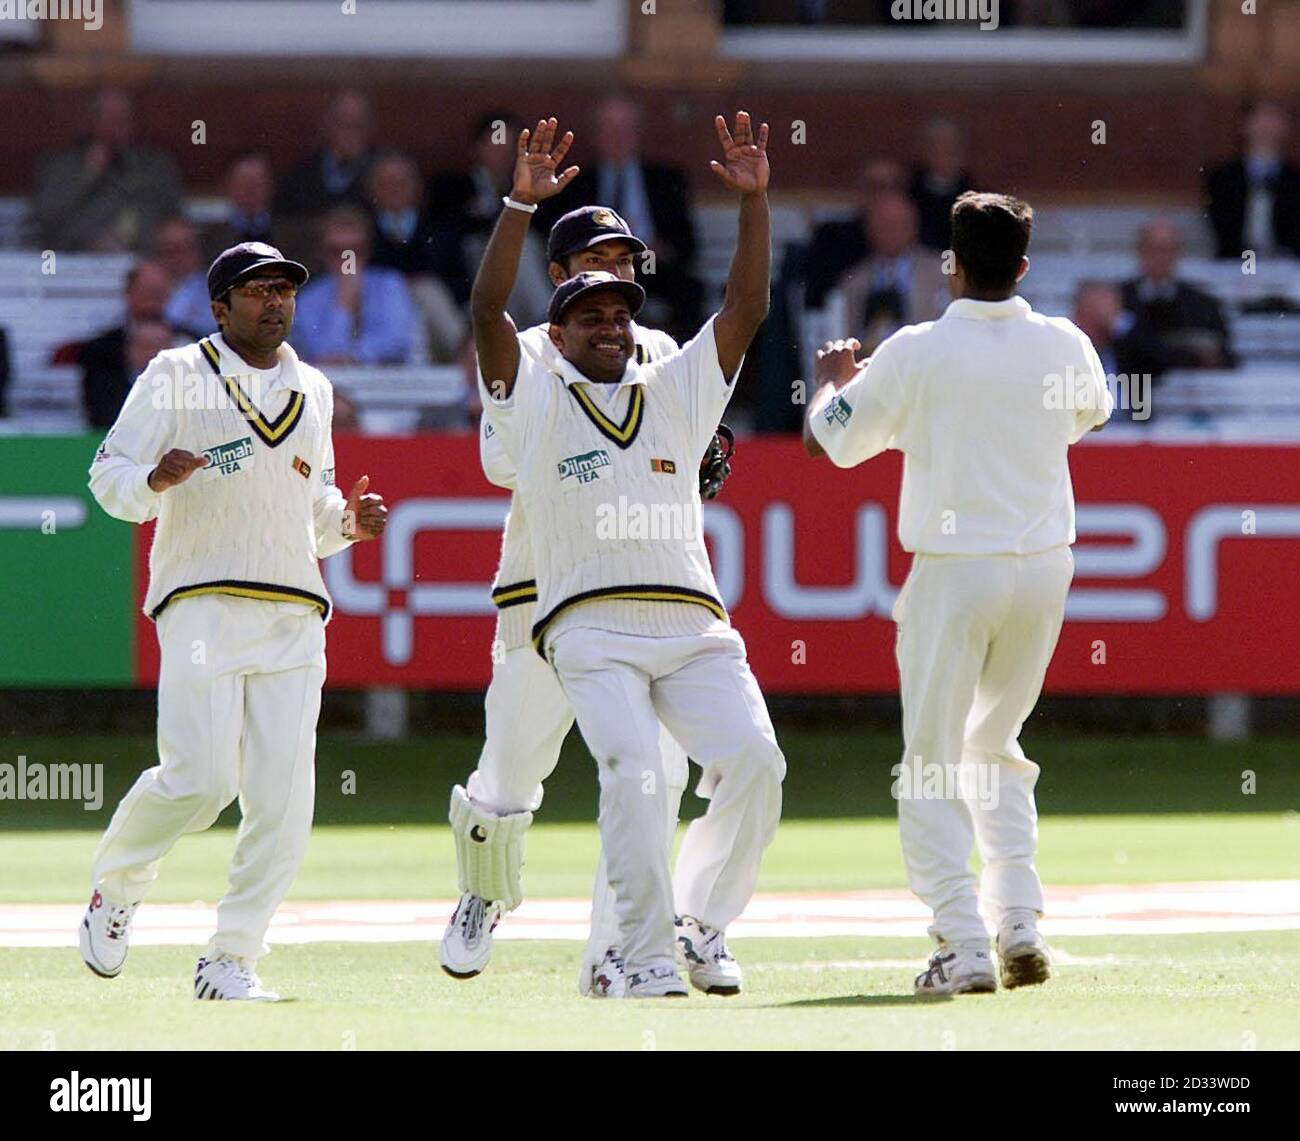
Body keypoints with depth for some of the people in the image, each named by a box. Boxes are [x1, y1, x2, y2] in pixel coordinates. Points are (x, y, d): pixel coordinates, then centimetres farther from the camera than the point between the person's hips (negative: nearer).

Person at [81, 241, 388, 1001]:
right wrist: (152, 482, -20)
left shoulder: (314, 391, 21)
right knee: (200, 779, -16)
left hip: (295, 617, 5)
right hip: (202, 602, -5)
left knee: (285, 798, -6)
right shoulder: (175, 375, 5)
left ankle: (232, 961, 3)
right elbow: (109, 477, 2)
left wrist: (346, 522, 9)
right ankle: (115, 889, 12)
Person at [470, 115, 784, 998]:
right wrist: (522, 205, -8)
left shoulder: (677, 391, 23)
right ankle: (647, 959, -19)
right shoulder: (534, 401, 15)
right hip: (591, 627, -3)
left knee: (754, 762, -16)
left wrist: (754, 199, 5)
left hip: (695, 625, 3)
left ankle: (702, 921, 3)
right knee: (633, 775, -22)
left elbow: (747, 307, 15)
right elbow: (488, 311, 1)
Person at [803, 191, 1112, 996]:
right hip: (1043, 567, 4)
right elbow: (1092, 412, 24)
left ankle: (963, 944, -10)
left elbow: (827, 441, -1)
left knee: (933, 767, 1)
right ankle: (1020, 923, 9)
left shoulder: (917, 353, -11)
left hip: (953, 573, -4)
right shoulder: (1065, 346, 1)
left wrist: (831, 379, 20)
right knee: (996, 747, 20)